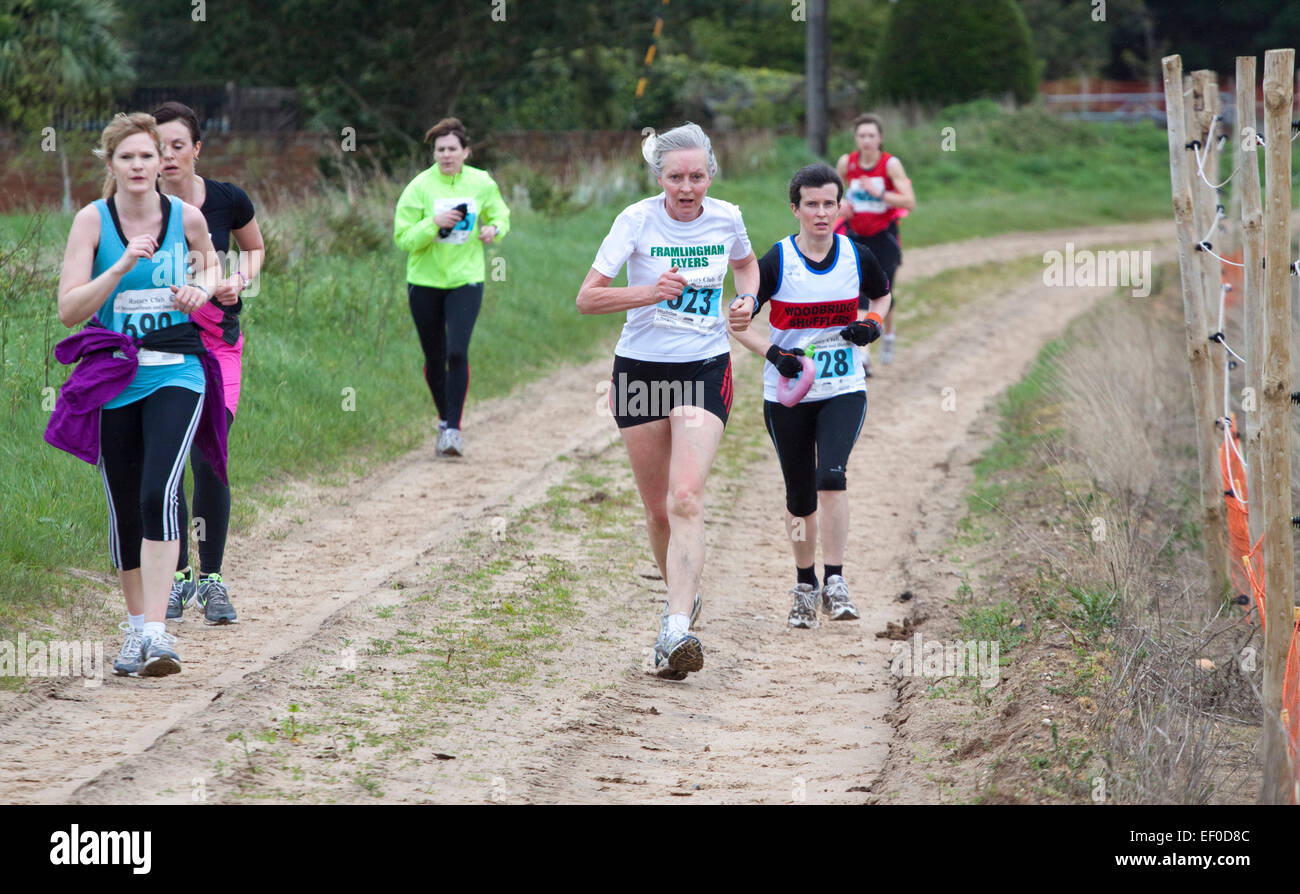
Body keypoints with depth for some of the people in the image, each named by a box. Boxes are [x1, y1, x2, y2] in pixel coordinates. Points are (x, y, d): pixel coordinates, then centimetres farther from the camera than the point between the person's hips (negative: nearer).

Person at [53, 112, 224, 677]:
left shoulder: (187, 217, 1)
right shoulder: (92, 221, -4)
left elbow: (210, 260, 25)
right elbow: (69, 310, -11)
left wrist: (203, 289, 2)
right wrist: (124, 266, -22)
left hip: (175, 374, -1)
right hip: (113, 380, 1)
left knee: (159, 494, -19)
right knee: (123, 507, 8)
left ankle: (157, 631, -24)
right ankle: (136, 625, 27)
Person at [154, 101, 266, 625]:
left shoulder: (227, 201, -3)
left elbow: (255, 247, 16)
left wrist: (240, 279, -5)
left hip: (216, 341, 0)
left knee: (207, 460, -10)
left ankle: (211, 581, 4)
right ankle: (177, 577, 15)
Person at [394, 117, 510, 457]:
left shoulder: (482, 184, 0)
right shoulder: (419, 187, -7)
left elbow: (500, 216, 18)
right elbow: (403, 238, -9)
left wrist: (494, 229, -5)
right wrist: (434, 223, -24)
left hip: (466, 280, 0)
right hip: (425, 282, 0)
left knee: (457, 352, -16)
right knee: (435, 358, 10)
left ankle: (453, 428, -12)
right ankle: (444, 419, 31)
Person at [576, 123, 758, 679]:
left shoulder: (726, 219, -2)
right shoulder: (637, 221, -10)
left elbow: (745, 264, 22)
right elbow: (587, 299, -17)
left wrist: (747, 301, 1)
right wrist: (649, 292, -32)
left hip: (705, 368, 0)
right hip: (641, 370, 0)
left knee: (686, 498, -18)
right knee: (658, 509, 8)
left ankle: (675, 632, -28)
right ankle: (682, 595, 36)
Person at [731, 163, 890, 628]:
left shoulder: (857, 256, -2)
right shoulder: (776, 262, -9)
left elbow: (882, 294, 19)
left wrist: (872, 324, -2)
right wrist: (772, 353, -18)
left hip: (844, 390, 0)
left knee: (832, 475, -22)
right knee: (800, 495, 7)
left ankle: (835, 583, -15)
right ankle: (805, 585, 27)